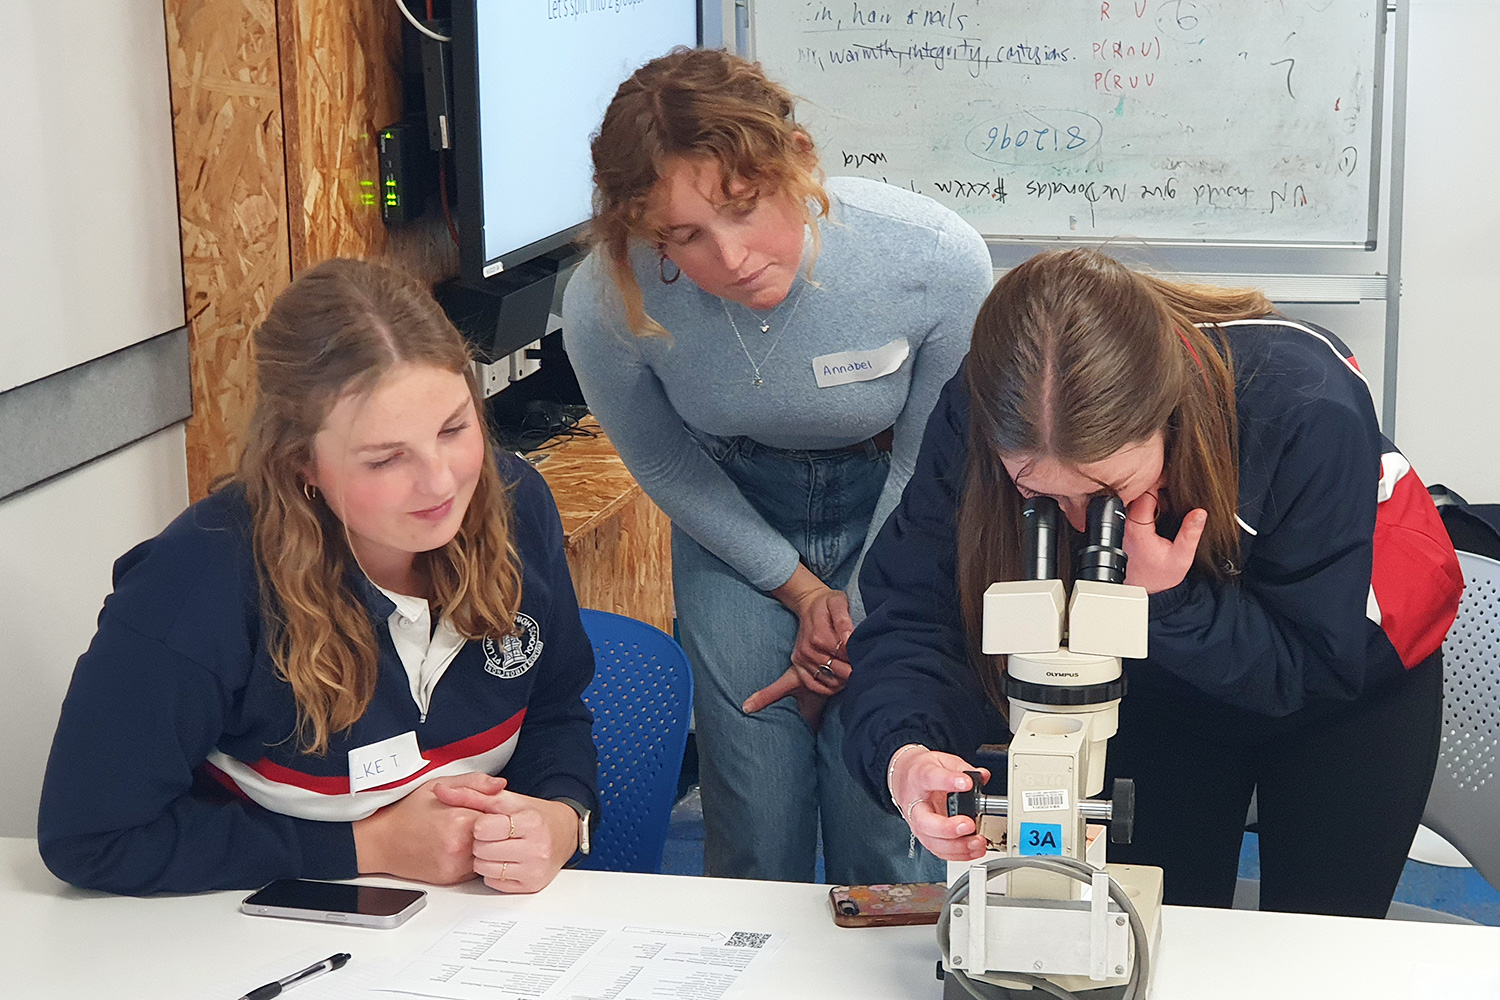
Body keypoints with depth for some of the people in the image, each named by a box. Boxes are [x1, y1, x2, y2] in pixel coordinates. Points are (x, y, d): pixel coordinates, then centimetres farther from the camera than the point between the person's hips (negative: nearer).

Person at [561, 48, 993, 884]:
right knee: (756, 833, -3)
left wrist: (859, 620, -6)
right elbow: (666, 470, -4)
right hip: (734, 524, 1)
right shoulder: (605, 305, -26)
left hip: (892, 514, -1)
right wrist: (802, 593, -3)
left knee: (883, 831, -5)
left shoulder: (940, 260, -29)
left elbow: (928, 462, -10)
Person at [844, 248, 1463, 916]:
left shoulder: (1306, 406, -40)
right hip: (1162, 691, 2)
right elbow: (914, 610, -33)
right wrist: (903, 753, -53)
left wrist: (1171, 601, -47)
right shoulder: (979, 415, -32)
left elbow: (1316, 664, -31)